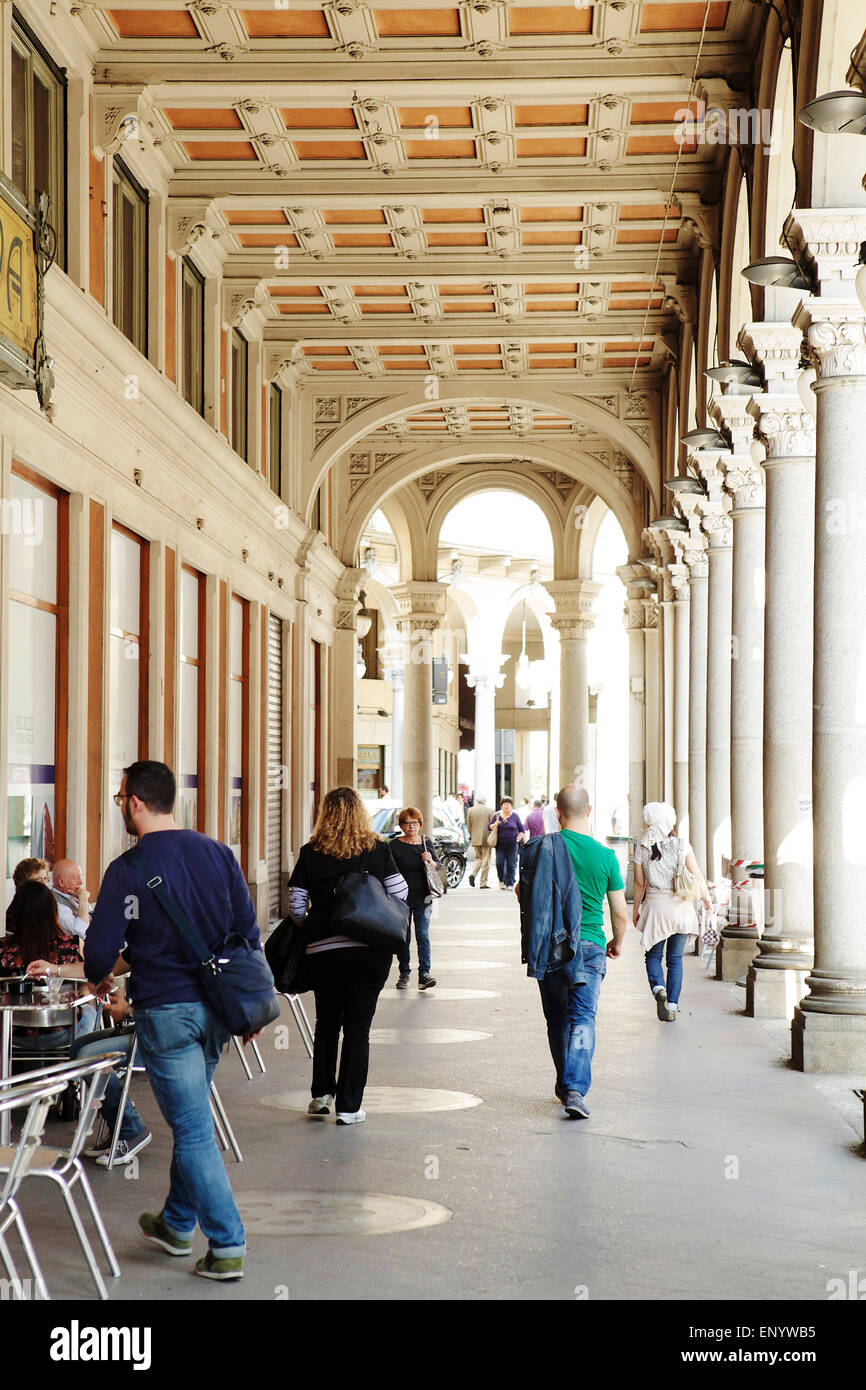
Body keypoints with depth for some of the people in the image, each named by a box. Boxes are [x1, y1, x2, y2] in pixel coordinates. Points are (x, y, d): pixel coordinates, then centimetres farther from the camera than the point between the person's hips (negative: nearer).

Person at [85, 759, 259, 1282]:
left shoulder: (128, 869, -13)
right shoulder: (218, 854, 3)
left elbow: (101, 950, -10)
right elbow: (249, 929, 7)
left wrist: (98, 979, 13)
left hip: (166, 1011, -6)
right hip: (217, 1007, 6)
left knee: (193, 1128, -1)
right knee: (190, 1117, 21)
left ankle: (228, 1246, -1)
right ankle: (178, 1224, 34)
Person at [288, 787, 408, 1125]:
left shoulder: (310, 854, -2)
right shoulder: (378, 849, -2)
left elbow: (296, 906, -4)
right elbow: (400, 893, -3)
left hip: (322, 950, 1)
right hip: (370, 949, -1)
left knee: (327, 1021, 19)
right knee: (358, 1026, 5)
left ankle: (321, 1094, 20)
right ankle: (349, 1107, 5)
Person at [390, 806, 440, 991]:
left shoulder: (426, 843, 8)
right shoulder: (395, 845, -1)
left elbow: (438, 866, 10)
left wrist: (431, 861, -13)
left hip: (422, 897, 1)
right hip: (402, 898, -1)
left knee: (423, 935, -7)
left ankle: (424, 974, -10)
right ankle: (404, 974, 16)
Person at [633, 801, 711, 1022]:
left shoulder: (642, 850, -4)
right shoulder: (682, 845, -7)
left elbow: (640, 884, 2)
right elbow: (697, 876, -4)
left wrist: (635, 908, 14)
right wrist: (707, 898, 10)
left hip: (655, 905, 0)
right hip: (680, 907, 0)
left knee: (653, 955, 13)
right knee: (675, 959, 10)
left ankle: (658, 988, -15)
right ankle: (672, 1006, 8)